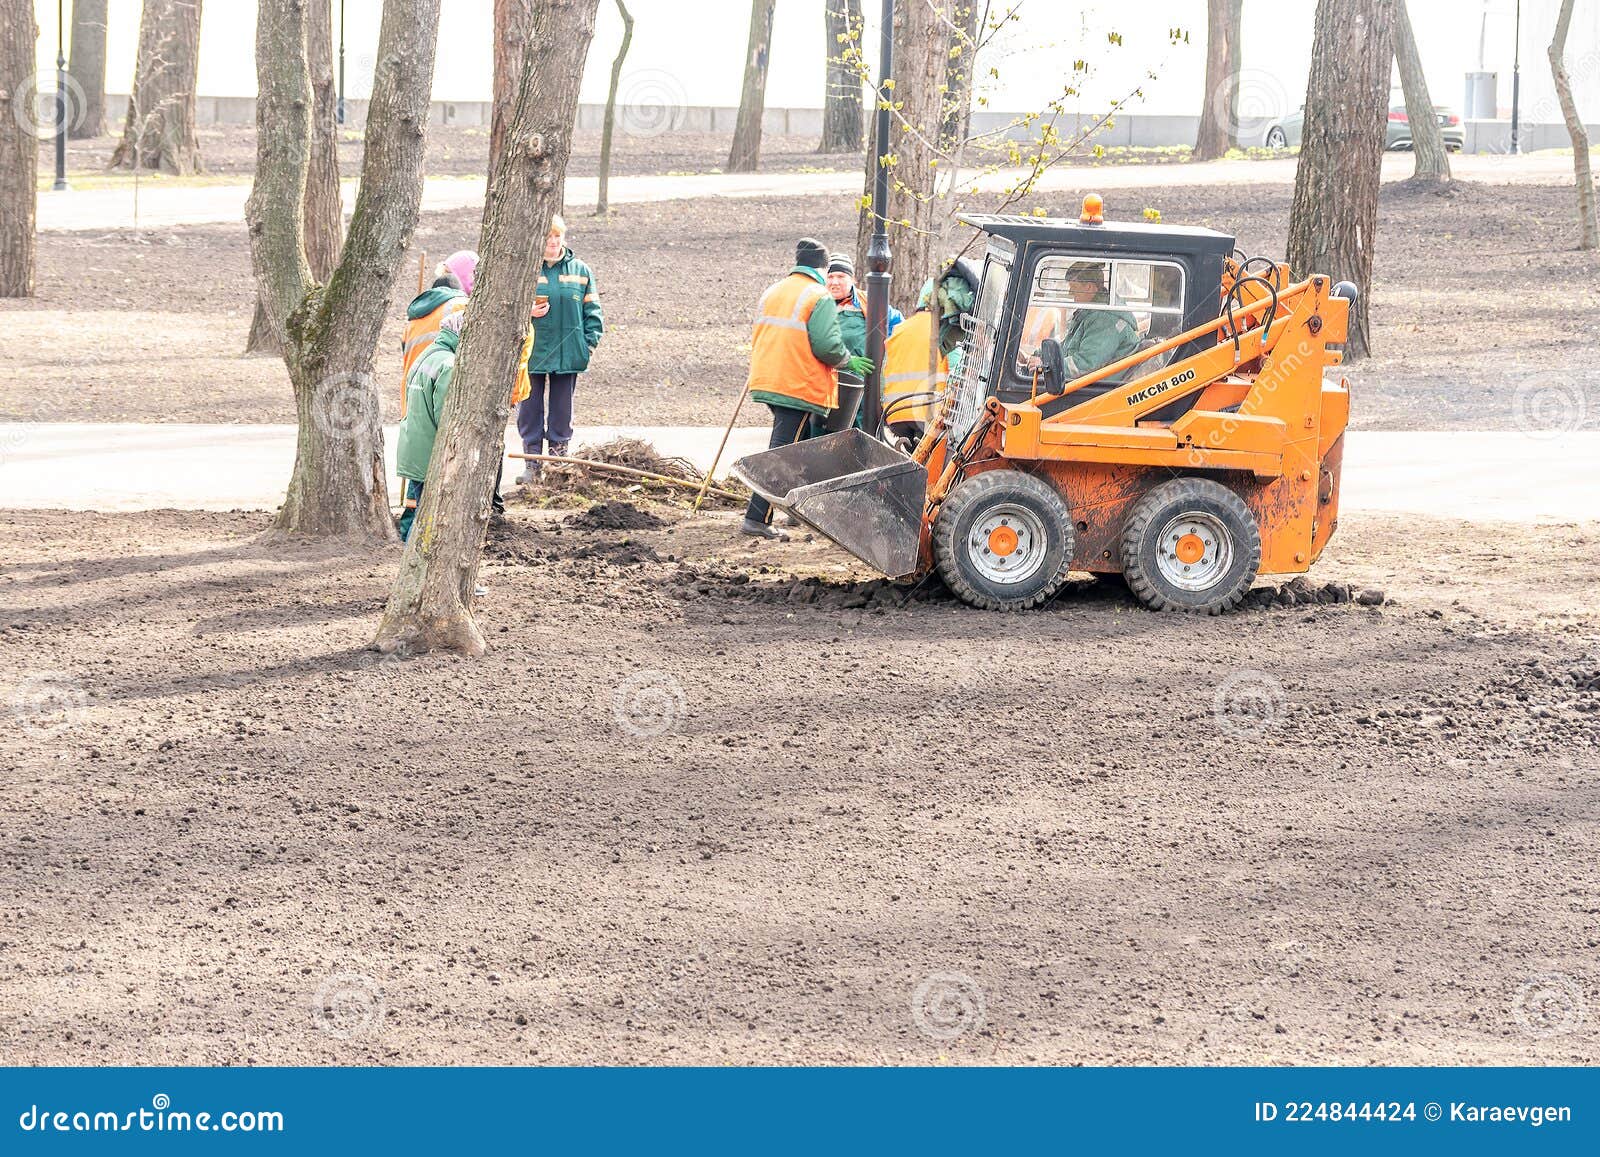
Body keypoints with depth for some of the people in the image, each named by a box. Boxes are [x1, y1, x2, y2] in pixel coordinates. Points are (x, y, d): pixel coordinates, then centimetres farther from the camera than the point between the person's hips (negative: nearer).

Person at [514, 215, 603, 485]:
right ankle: (532, 466, 10)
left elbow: (592, 310, 9)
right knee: (530, 410, 3)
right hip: (531, 352, -1)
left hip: (567, 352, 1)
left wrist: (590, 342, -1)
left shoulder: (580, 271, 5)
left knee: (562, 412, 8)